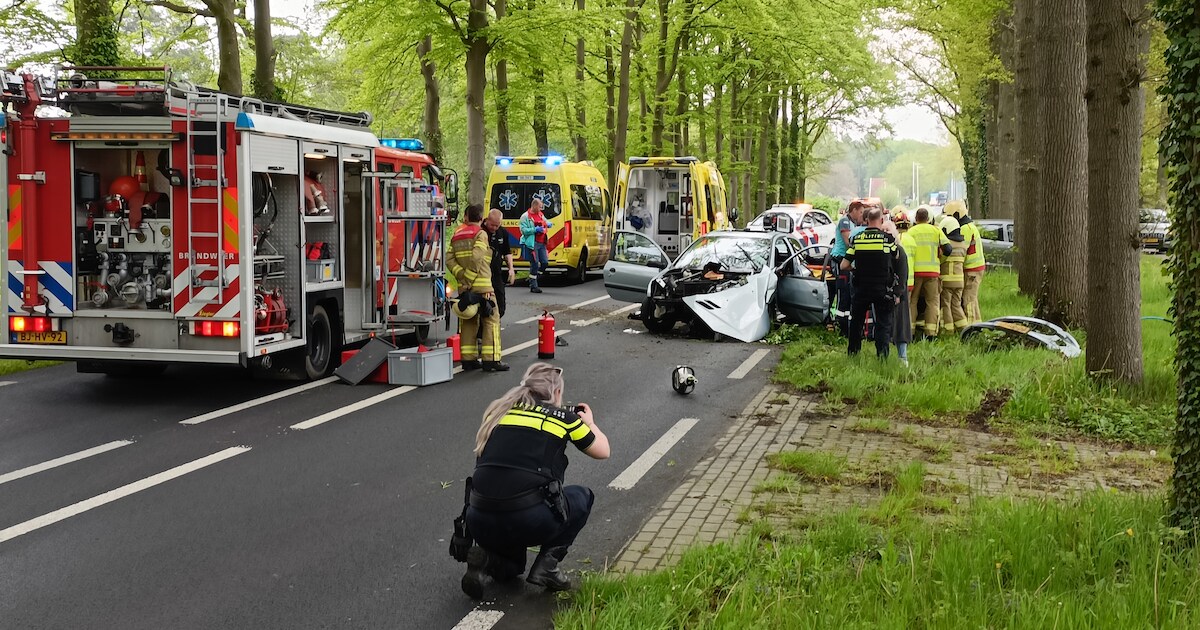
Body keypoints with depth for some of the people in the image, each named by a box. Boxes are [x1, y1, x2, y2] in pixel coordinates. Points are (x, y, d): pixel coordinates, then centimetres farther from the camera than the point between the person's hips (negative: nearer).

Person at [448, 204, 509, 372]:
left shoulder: (457, 235, 13)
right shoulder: (480, 234, -5)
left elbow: (450, 260, 3)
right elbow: (476, 259, -19)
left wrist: (462, 276, -2)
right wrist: (469, 278, -12)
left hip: (464, 287, 6)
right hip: (481, 285, -6)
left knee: (468, 322, 11)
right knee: (491, 320, -2)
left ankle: (468, 359, 11)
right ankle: (491, 359, -8)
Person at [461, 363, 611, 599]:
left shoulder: (497, 410, 15)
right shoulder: (563, 418, 7)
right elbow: (602, 451, 21)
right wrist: (589, 423, 42)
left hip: (479, 523, 5)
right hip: (528, 521, -5)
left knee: (510, 566, 36)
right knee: (582, 497, 26)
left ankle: (488, 559, 3)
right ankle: (546, 565, 11)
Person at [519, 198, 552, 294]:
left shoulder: (541, 215, 17)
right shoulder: (525, 216, -6)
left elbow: (547, 222, 31)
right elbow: (523, 230, -13)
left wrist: (549, 224, 7)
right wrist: (535, 230, -21)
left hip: (542, 243, 8)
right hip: (532, 243, -8)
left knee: (545, 262, 4)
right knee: (535, 264, -6)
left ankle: (533, 279, 23)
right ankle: (533, 286, 2)